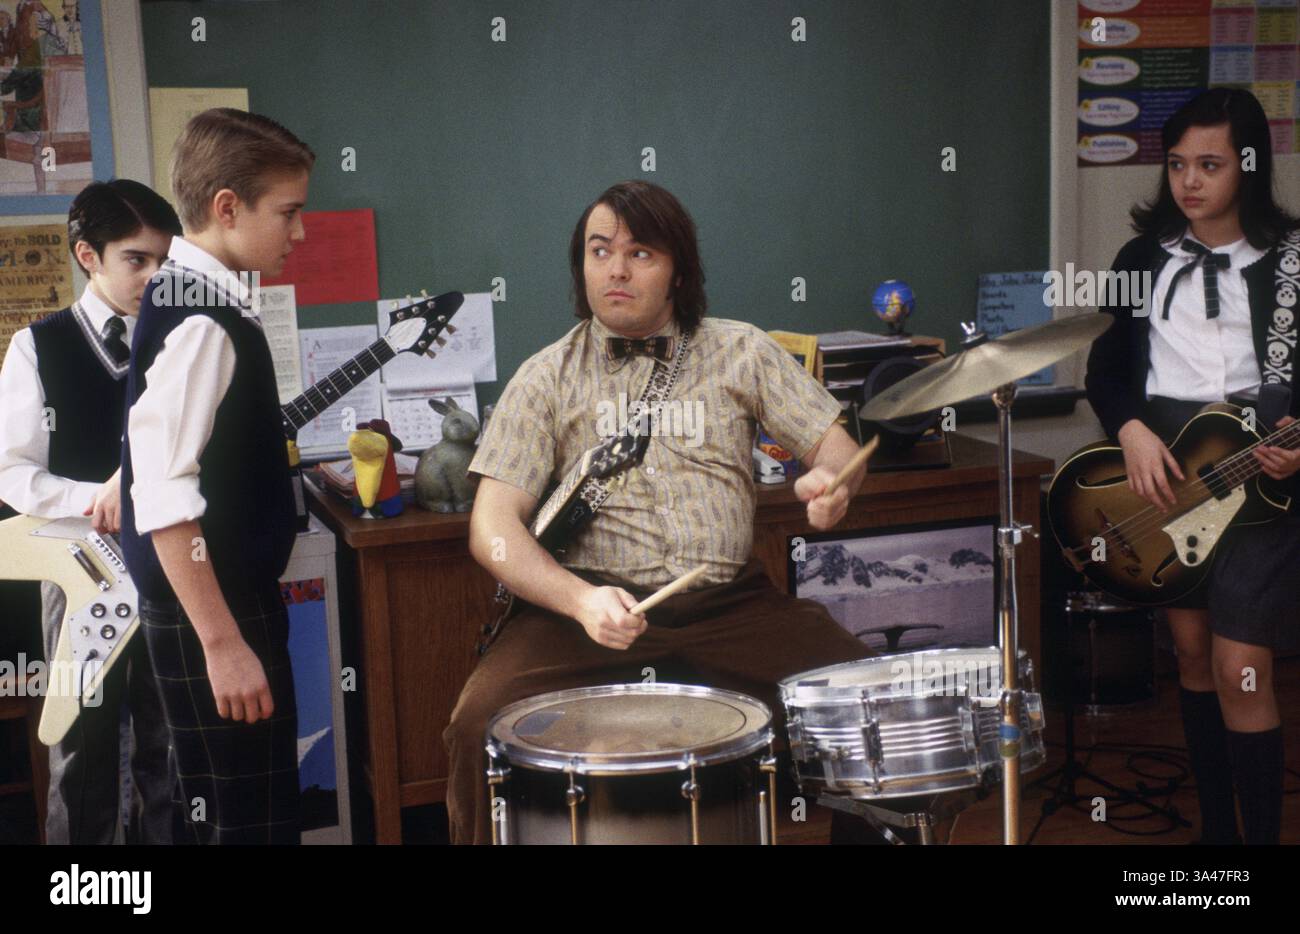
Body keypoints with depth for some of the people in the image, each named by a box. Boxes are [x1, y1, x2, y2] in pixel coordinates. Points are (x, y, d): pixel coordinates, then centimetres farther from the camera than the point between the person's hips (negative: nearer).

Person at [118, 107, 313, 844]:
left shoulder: (202, 299, 9)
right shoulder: (199, 322, -19)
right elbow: (163, 499, -25)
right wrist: (222, 642, -24)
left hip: (236, 591, 10)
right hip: (209, 613, -10)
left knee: (265, 805, 17)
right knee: (245, 821, -2)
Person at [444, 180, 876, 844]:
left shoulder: (741, 352, 10)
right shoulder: (547, 377, 5)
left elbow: (833, 441, 8)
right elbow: (493, 526, -4)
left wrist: (830, 480, -18)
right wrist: (580, 599, -22)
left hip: (731, 603, 2)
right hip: (594, 605, -1)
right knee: (481, 720, -27)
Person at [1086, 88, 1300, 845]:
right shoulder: (1144, 257, 7)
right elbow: (1106, 366, 8)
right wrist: (1132, 431, -10)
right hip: (1162, 469, 4)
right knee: (1192, 649, 13)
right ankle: (1216, 827, 26)